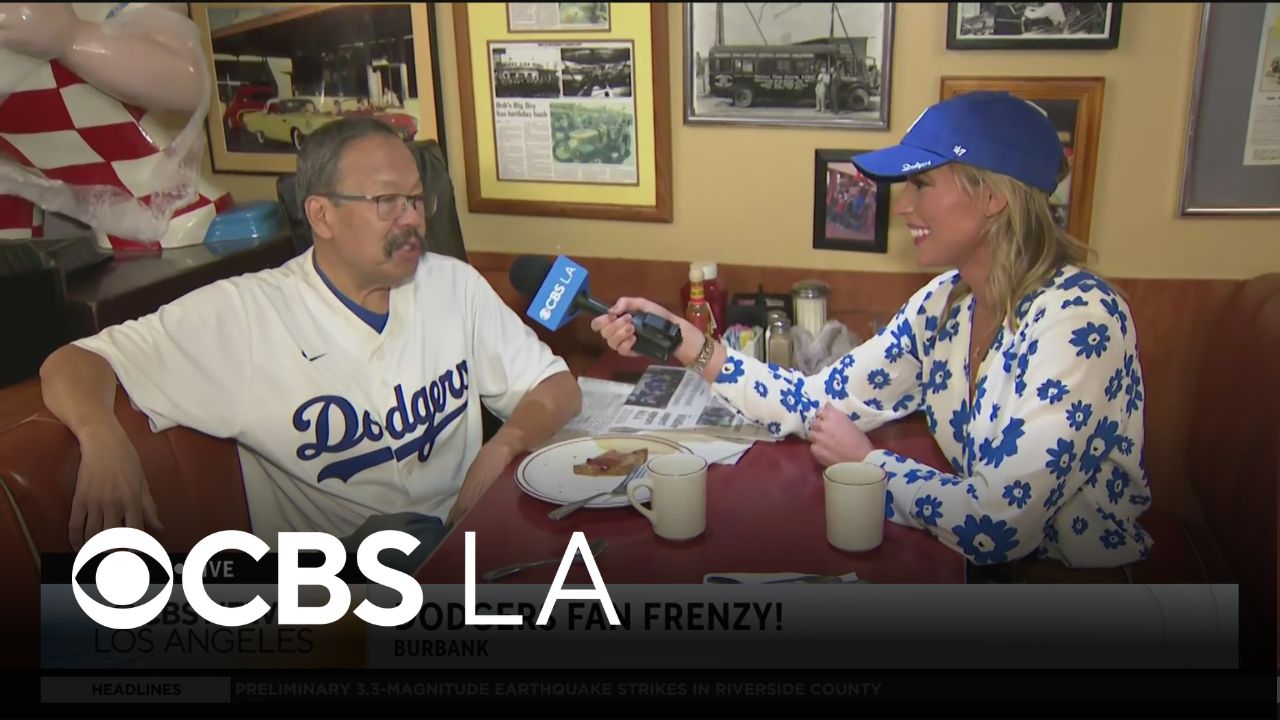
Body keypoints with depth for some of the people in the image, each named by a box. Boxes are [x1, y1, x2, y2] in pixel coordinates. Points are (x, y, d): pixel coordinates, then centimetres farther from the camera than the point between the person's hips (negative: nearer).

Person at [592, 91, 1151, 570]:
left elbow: (996, 529, -30)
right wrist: (685, 343, -10)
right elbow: (819, 404, -2)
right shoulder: (945, 303, -1)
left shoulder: (1079, 319, -24)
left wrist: (865, 461, -15)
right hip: (992, 566, 5)